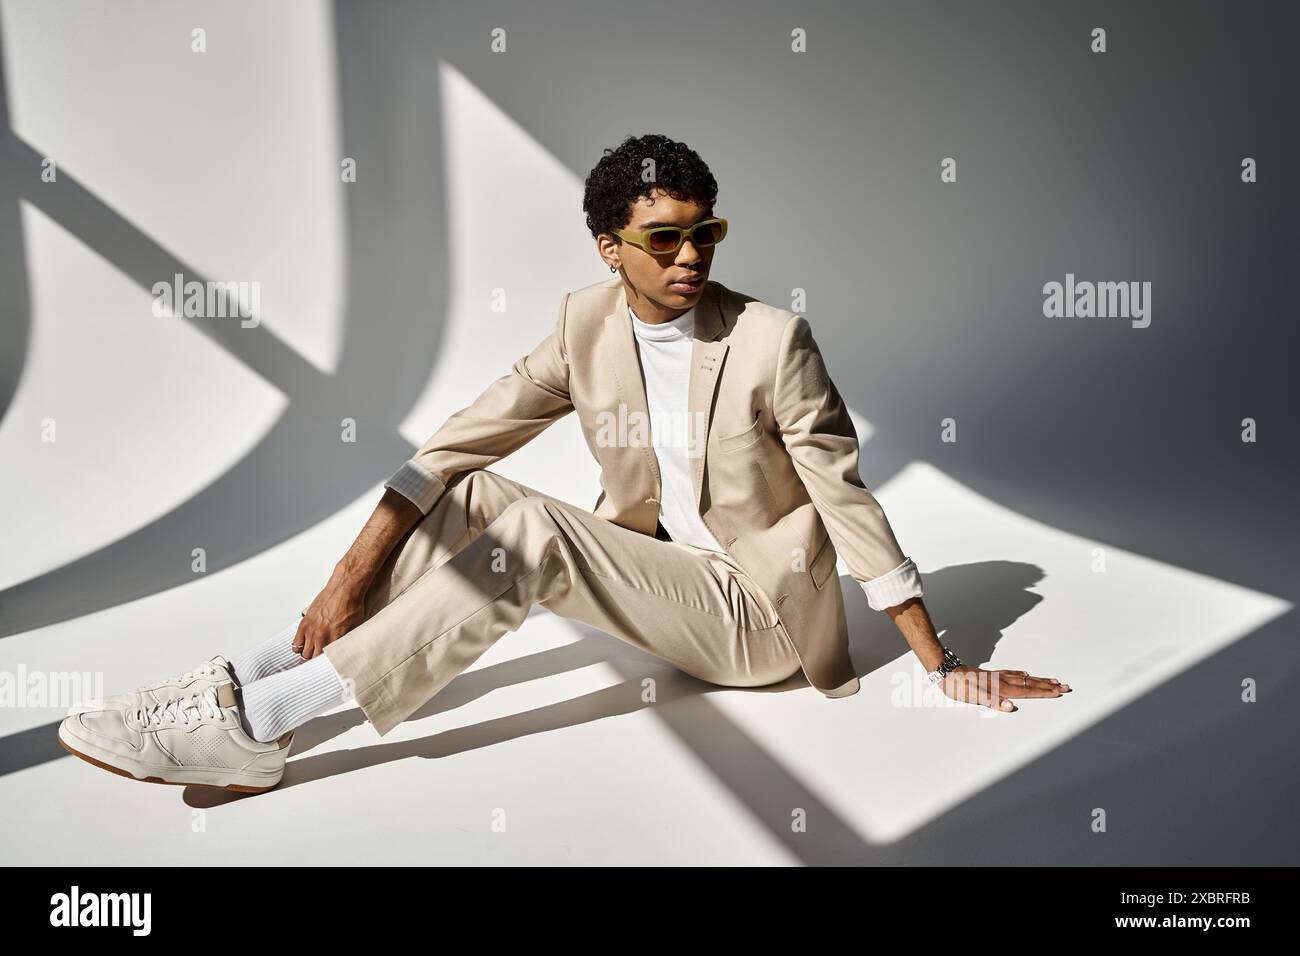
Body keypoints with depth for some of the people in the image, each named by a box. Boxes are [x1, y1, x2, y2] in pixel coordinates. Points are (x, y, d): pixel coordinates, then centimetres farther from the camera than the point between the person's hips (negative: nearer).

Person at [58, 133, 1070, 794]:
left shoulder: (772, 339, -17)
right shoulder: (587, 324, -3)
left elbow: (847, 495, -14)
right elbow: (458, 442, -7)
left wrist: (943, 665, -11)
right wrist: (353, 573, -15)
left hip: (756, 614, -5)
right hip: (657, 572, 6)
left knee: (530, 534, -28)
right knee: (473, 500, -14)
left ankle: (256, 729, -29)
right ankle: (240, 682, -15)